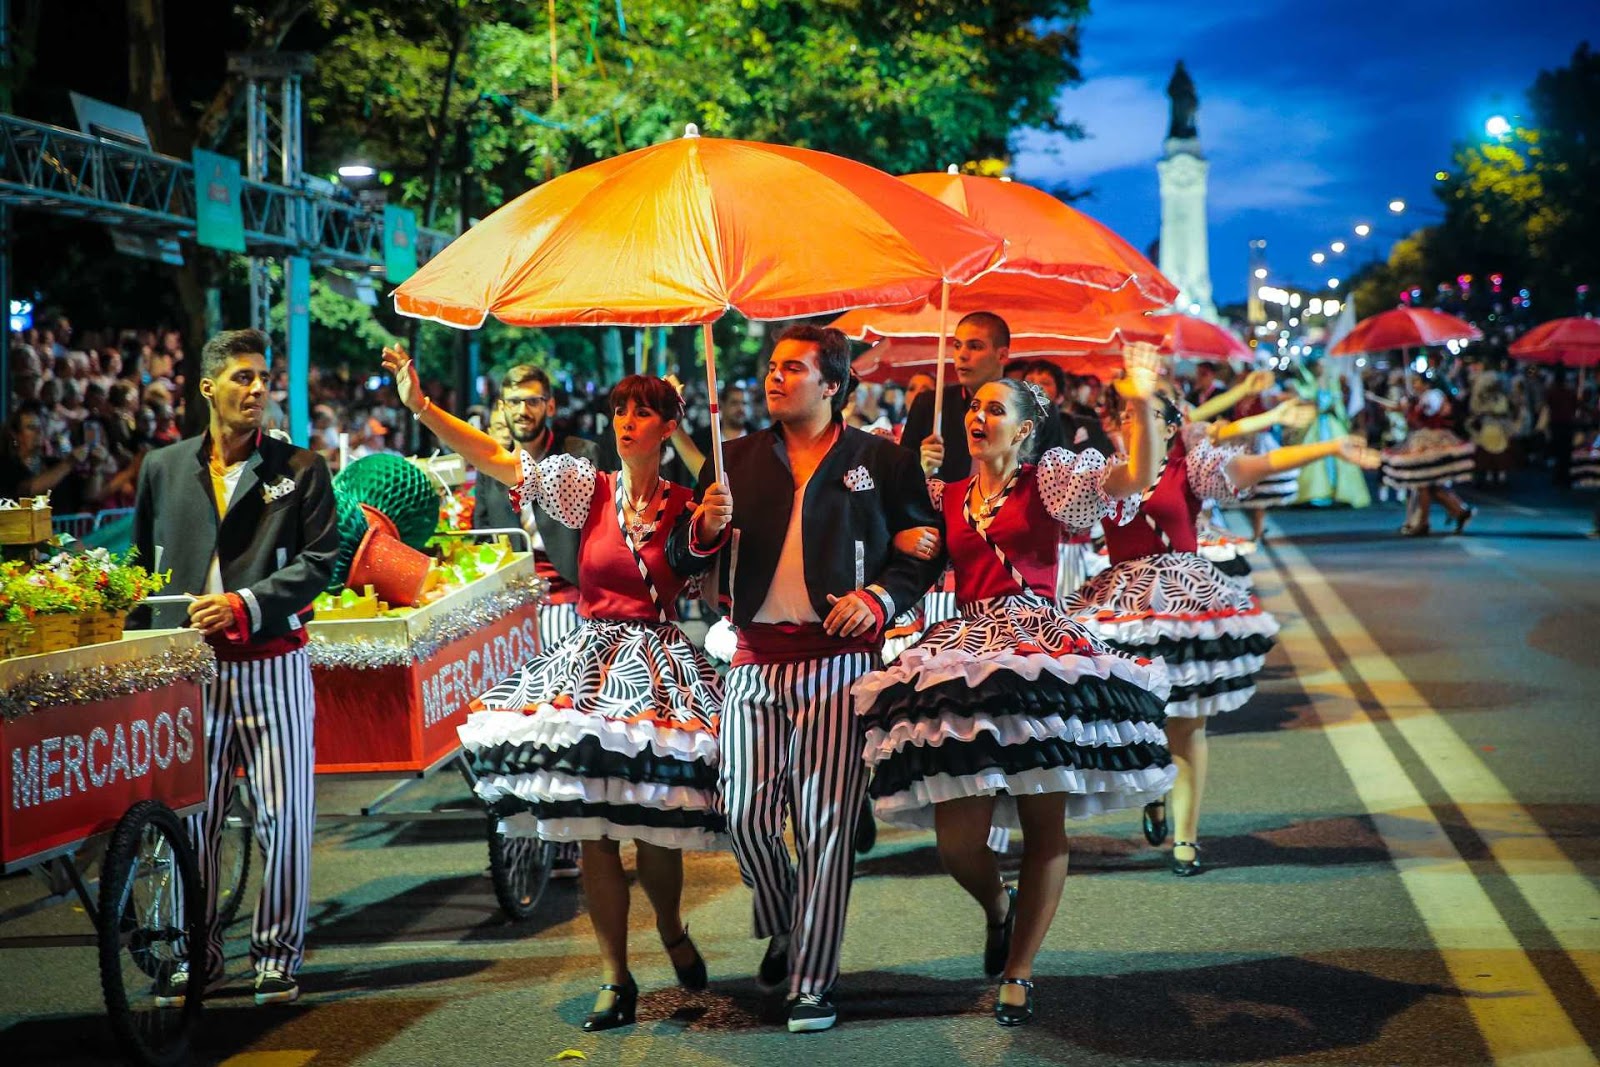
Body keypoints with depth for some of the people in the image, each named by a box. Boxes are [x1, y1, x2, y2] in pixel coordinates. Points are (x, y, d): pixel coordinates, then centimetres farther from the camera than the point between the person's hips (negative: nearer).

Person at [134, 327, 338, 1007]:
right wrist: (159, 637, 10)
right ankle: (195, 956, 16)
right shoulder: (162, 468, 11)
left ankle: (277, 955, 11)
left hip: (272, 664, -2)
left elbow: (319, 561, -3)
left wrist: (246, 604, -14)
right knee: (191, 813, 4)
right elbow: (143, 562, 19)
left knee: (284, 812, -1)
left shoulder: (300, 469, 4)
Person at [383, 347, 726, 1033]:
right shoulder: (586, 488, 2)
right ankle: (615, 977, 8)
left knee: (656, 825, -2)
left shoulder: (686, 507, 5)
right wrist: (420, 405, -13)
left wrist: (713, 529, -12)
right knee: (593, 828, -2)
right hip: (590, 660, 0)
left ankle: (673, 931, 29)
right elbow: (491, 457, -5)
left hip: (661, 664, 0)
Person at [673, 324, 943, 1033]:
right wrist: (707, 528, -7)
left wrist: (877, 598, -11)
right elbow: (695, 560, 15)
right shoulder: (738, 459, 14)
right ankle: (783, 932, 29)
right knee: (746, 816, 1)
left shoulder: (882, 462, 6)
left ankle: (813, 981, 2)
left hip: (838, 661, -3)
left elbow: (924, 551, 5)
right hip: (756, 661, 3)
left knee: (824, 825, -6)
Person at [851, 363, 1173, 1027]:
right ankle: (997, 907, 28)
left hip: (1041, 650, -2)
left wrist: (1141, 402, -21)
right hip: (965, 654, 3)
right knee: (957, 839, -6)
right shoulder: (945, 496, 17)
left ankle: (1018, 973, 11)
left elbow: (1137, 478, -8)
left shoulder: (1049, 480, 5)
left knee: (1045, 825, -2)